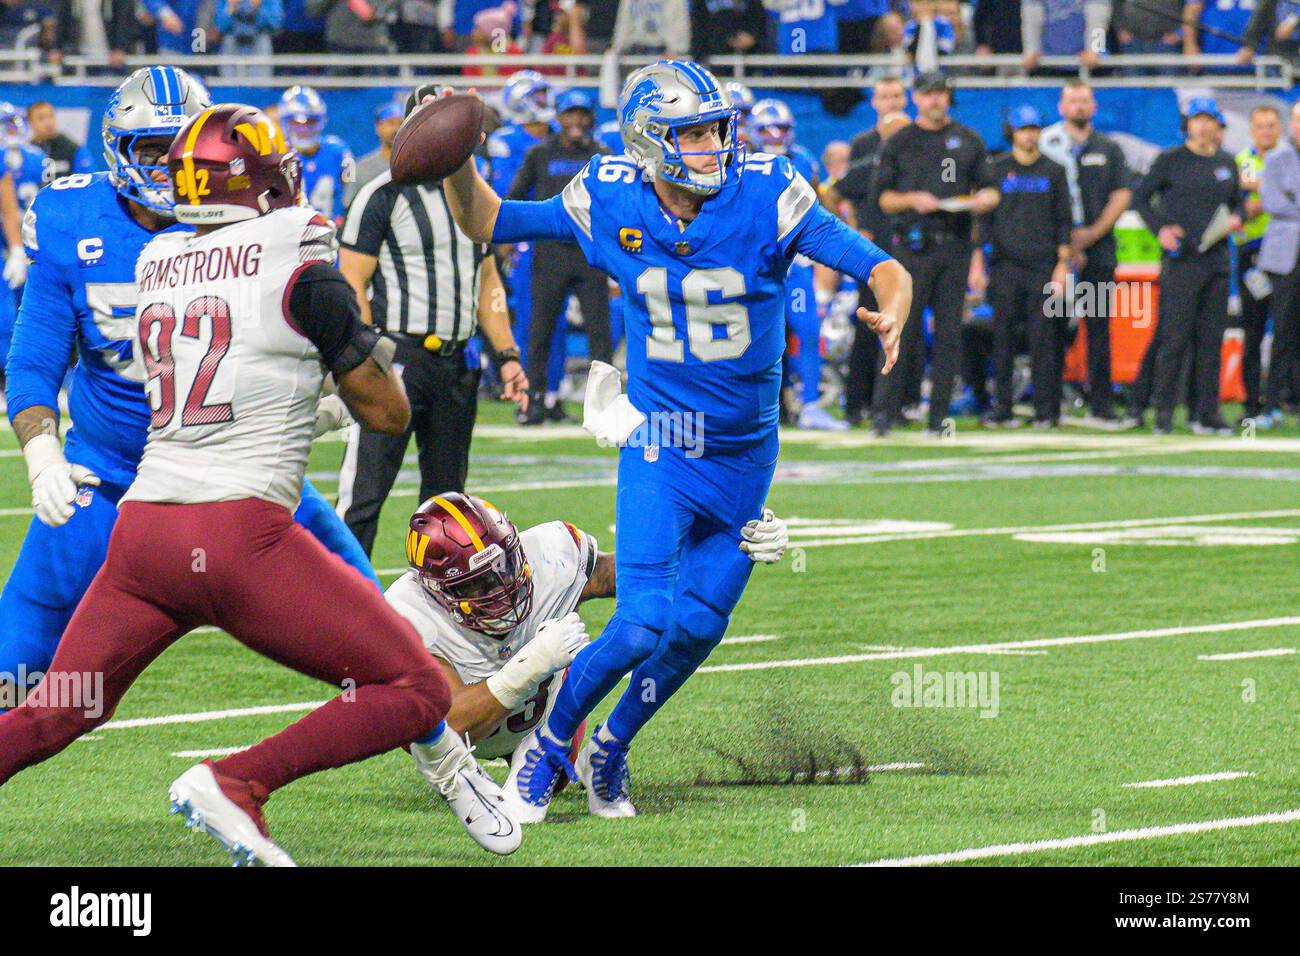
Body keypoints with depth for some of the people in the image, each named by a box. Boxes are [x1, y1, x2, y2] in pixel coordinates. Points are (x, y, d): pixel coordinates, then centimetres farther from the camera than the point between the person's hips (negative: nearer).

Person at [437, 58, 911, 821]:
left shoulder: (766, 197, -16)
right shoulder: (611, 202, -10)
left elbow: (882, 270, -17)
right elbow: (488, 224, 3)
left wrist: (892, 313, -39)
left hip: (748, 450, 2)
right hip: (662, 443, -2)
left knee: (698, 627, 9)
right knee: (644, 623, -16)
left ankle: (612, 748, 35)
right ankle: (551, 744, 8)